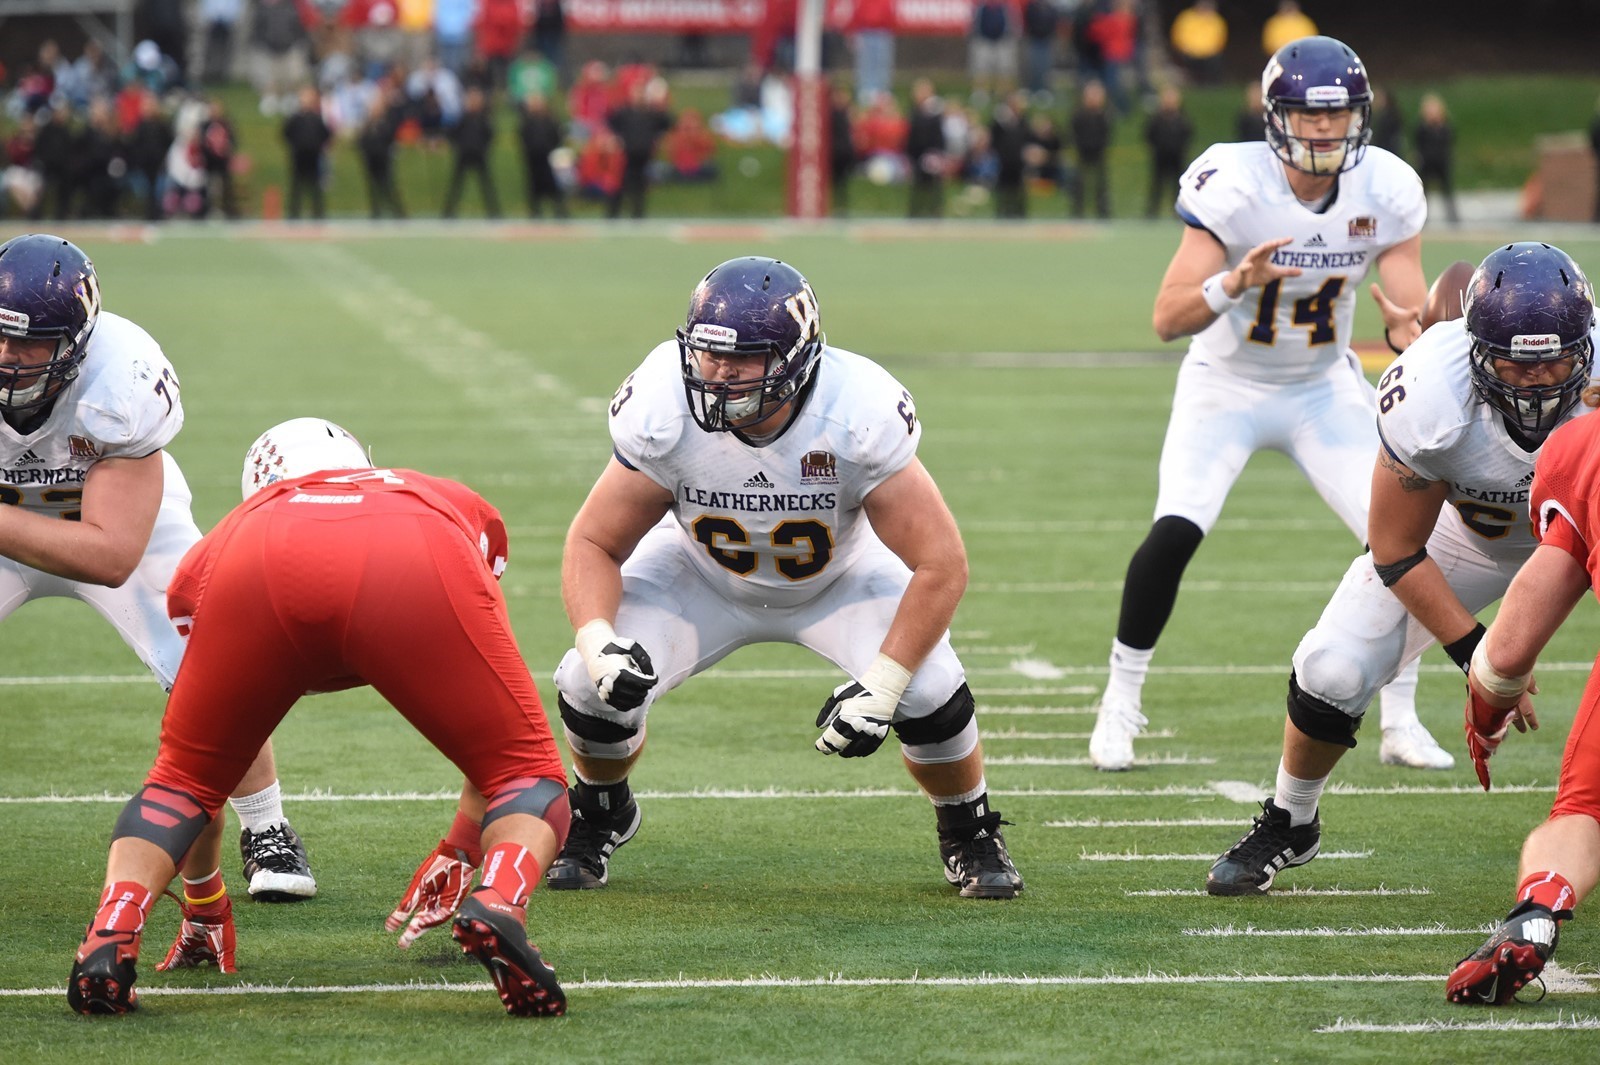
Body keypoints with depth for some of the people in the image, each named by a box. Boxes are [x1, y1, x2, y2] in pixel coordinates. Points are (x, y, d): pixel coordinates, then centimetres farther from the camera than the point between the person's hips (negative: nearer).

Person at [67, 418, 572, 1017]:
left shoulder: (218, 546, 43)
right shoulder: (454, 506, 46)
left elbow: (195, 763, 51)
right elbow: (495, 723, 54)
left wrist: (203, 901, 64)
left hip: (257, 569, 1)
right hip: (418, 569, -1)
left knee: (182, 778, 25)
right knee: (528, 778, 16)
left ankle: (113, 926, -3)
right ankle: (497, 903, -15)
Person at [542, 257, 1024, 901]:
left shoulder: (859, 416, -37)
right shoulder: (663, 413, -32)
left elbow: (940, 565, -31)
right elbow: (594, 544, -20)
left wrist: (880, 688, -36)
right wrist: (597, 639, -40)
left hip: (840, 576, -1)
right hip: (703, 574, 1)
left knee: (927, 690, -24)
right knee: (595, 685, -20)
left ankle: (969, 833, 9)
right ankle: (600, 813, 16)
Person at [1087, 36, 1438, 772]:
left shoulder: (1386, 192, -15)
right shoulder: (1234, 186, -26)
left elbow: (1414, 312, -14)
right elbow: (1168, 319, -28)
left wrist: (1408, 325, -39)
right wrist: (1234, 283, -48)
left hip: (1323, 390, 3)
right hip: (1227, 386, -3)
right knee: (1174, 533, -23)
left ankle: (1400, 723, 7)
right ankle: (1119, 707, -5)